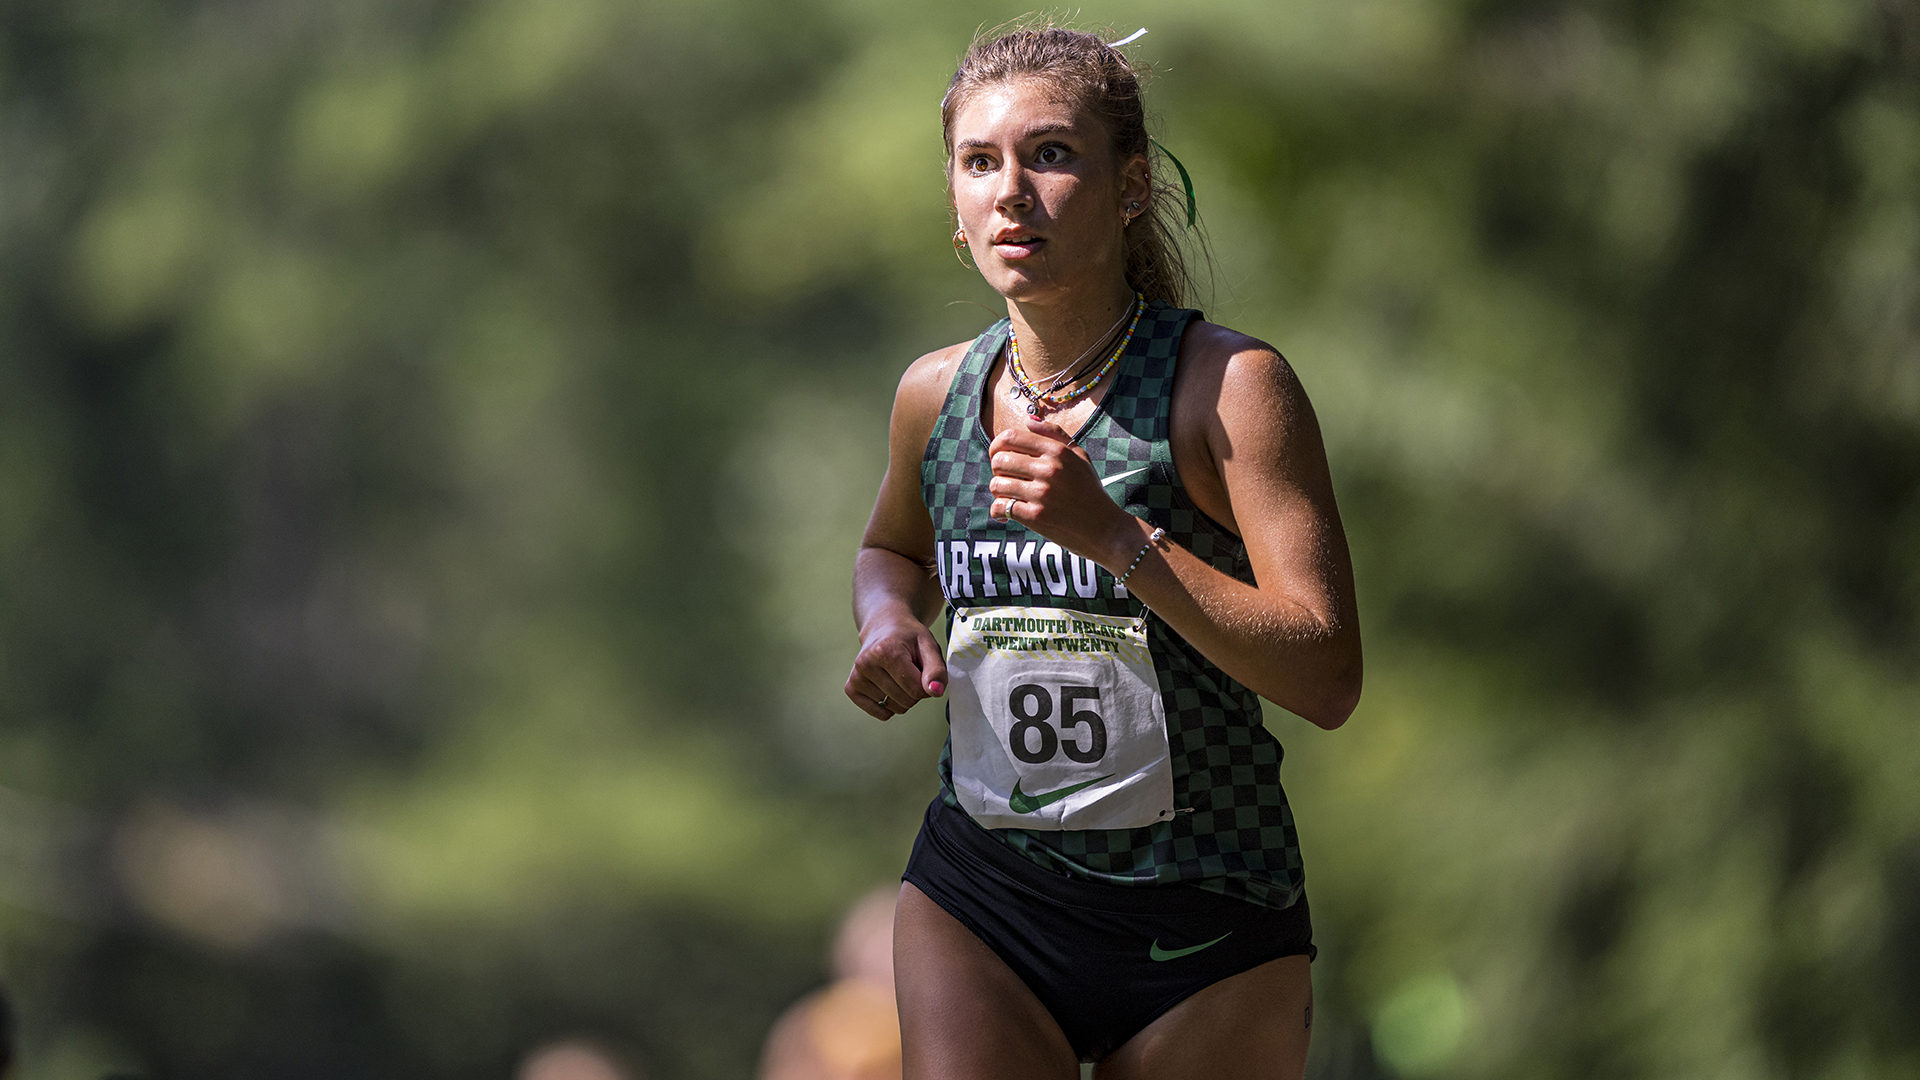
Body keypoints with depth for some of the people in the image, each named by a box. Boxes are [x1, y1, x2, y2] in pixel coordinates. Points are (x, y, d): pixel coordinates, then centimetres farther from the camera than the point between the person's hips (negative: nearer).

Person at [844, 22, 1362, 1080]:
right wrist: (890, 619, 3)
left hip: (1199, 931, -3)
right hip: (976, 900, 3)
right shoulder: (937, 394, 3)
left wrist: (1115, 537, -26)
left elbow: (1327, 681, -19)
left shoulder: (1229, 386, -12)